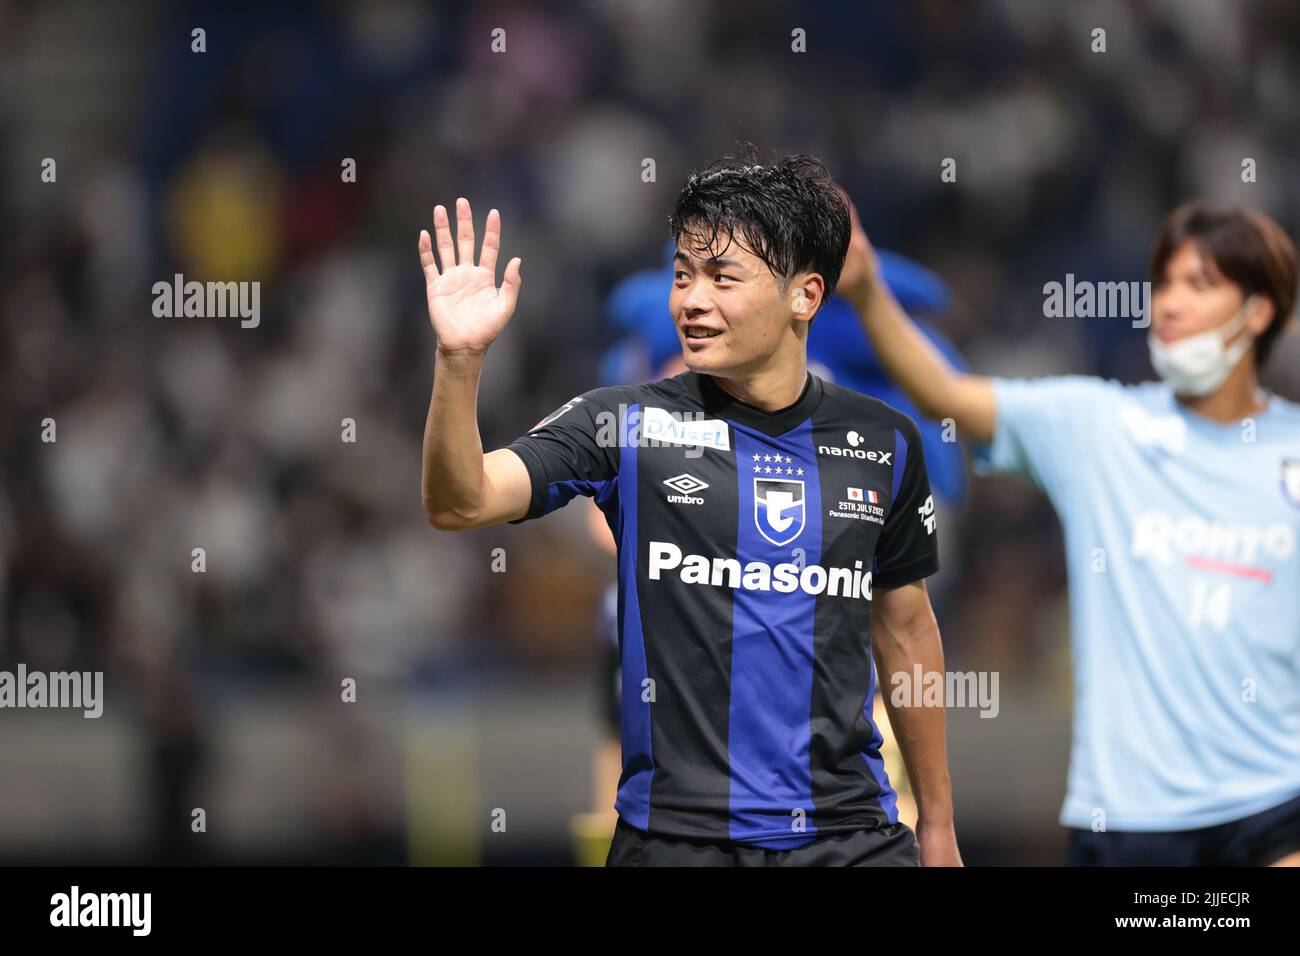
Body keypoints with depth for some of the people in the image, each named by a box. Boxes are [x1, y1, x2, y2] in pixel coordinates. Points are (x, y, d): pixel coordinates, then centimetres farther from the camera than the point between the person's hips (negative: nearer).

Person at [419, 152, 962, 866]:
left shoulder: (883, 443, 5)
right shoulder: (627, 426, -2)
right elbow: (459, 504, -13)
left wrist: (937, 826, 18)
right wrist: (460, 358, -29)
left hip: (851, 834, 2)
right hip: (676, 832, -2)